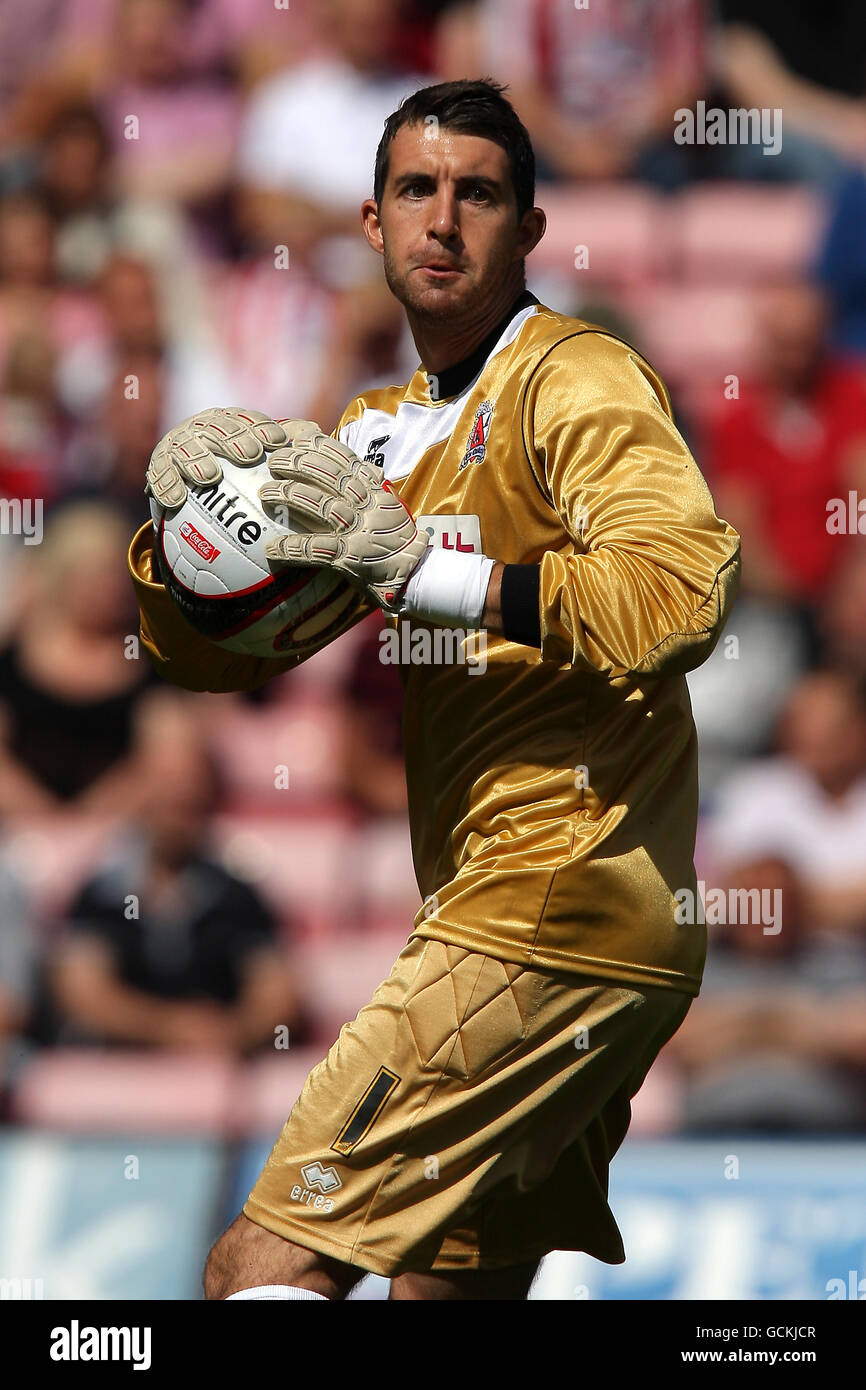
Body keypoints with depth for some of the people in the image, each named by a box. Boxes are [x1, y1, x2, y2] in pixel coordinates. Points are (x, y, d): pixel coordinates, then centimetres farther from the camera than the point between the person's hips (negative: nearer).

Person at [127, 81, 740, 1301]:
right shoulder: (385, 431, 20)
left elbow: (683, 591, -23)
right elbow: (211, 653, 17)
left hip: (553, 919, -9)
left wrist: (423, 569, -28)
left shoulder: (576, 379, -6)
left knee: (263, 1271, -15)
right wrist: (188, 523, -4)